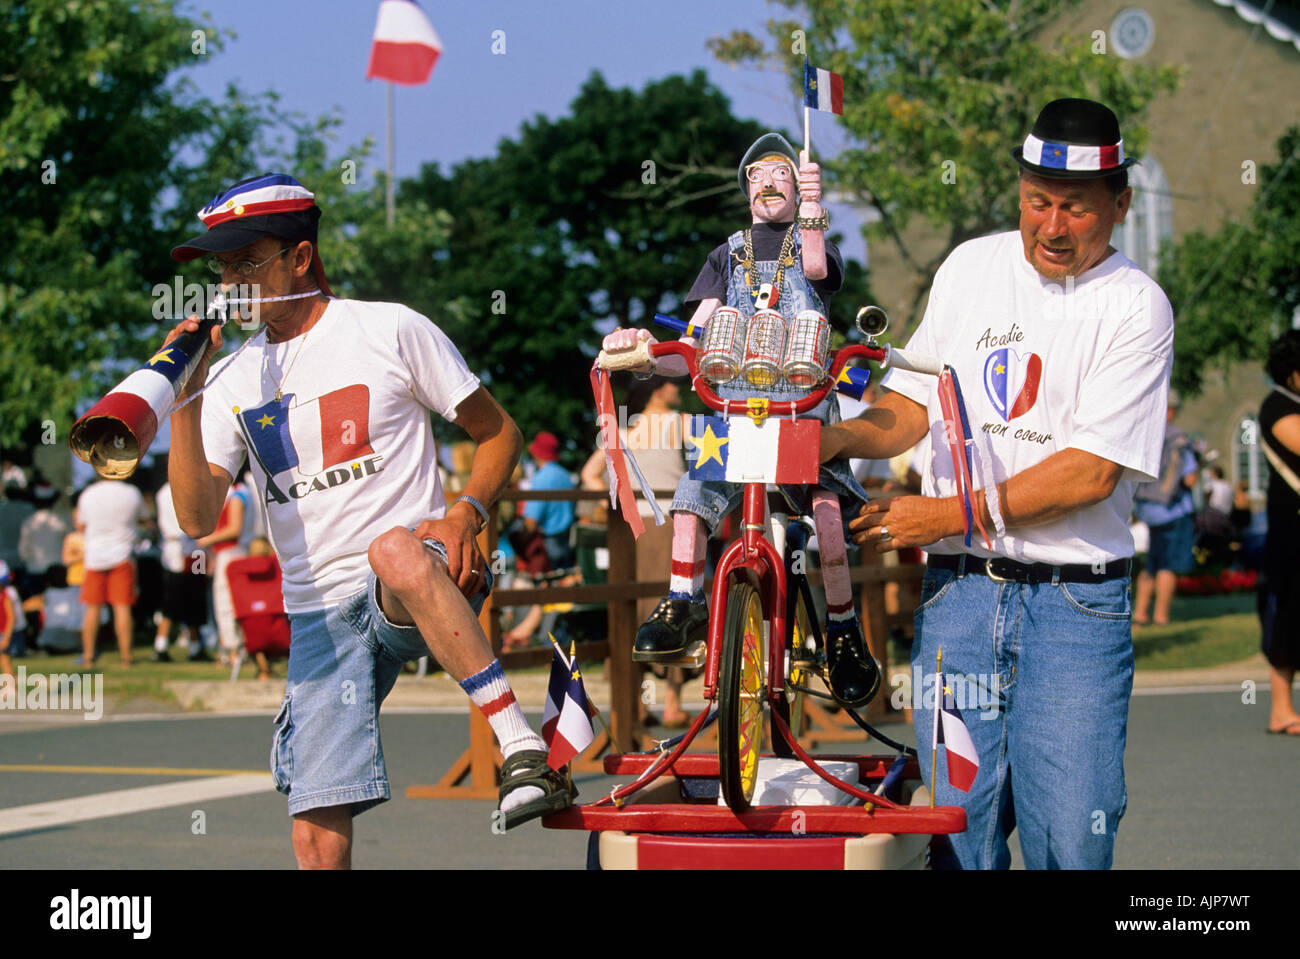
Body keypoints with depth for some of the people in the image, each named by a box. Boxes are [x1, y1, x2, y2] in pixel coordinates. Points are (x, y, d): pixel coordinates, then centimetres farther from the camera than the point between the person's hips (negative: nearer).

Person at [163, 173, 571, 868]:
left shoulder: (390, 330, 2)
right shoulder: (234, 381, 11)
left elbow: (498, 432, 7)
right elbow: (198, 518, 0)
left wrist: (465, 515, -12)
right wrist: (184, 399, -10)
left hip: (416, 588, -4)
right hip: (319, 617, 4)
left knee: (394, 549, -42)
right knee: (318, 842, -9)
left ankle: (521, 747, -40)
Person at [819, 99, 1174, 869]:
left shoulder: (1136, 307, -4)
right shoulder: (971, 266, 12)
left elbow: (1092, 472, -11)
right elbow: (914, 407, 16)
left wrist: (952, 514, -13)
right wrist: (837, 438, -5)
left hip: (1078, 602, -3)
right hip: (961, 590, 3)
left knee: (1070, 839, -7)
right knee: (959, 824, 1)